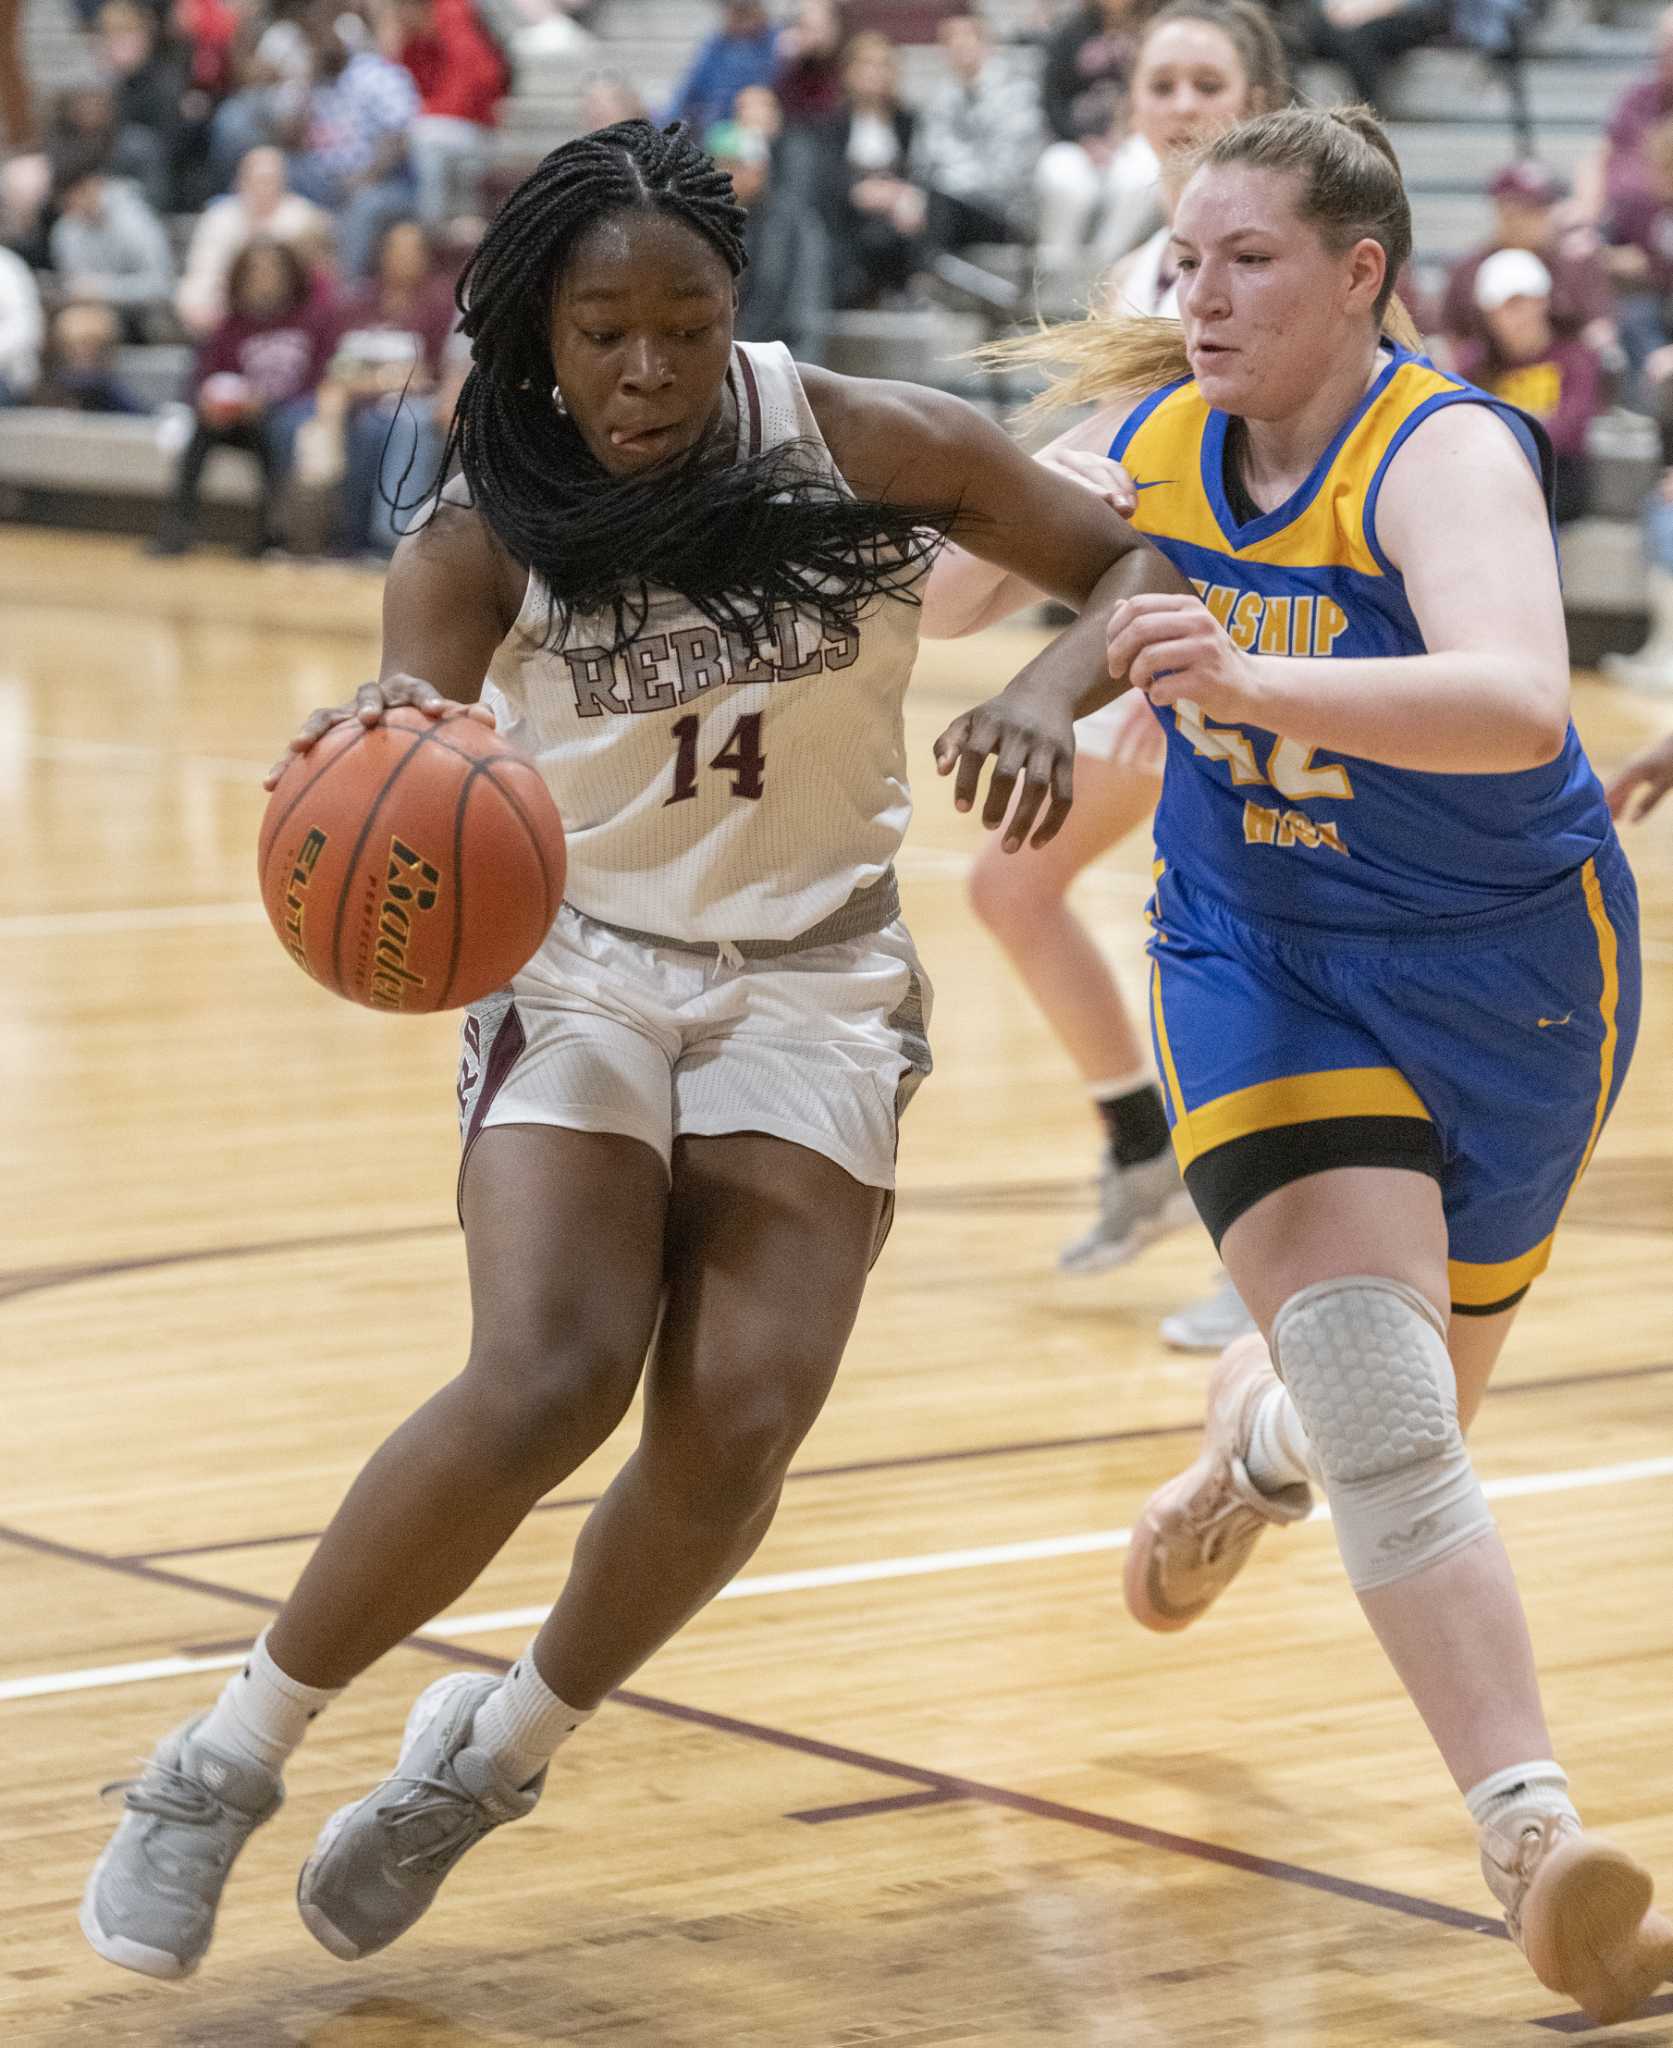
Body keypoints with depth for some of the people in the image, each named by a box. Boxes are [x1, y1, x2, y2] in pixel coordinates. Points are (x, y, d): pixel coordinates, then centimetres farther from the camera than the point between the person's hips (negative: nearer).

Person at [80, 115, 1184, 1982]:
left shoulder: (868, 447, -9)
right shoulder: (484, 539, -12)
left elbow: (1142, 567, 0)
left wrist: (1047, 691, -22)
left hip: (817, 985, 2)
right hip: (583, 968, -1)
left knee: (738, 1422, -18)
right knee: (546, 1383, -23)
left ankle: (497, 1750, 8)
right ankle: (225, 1763, -7)